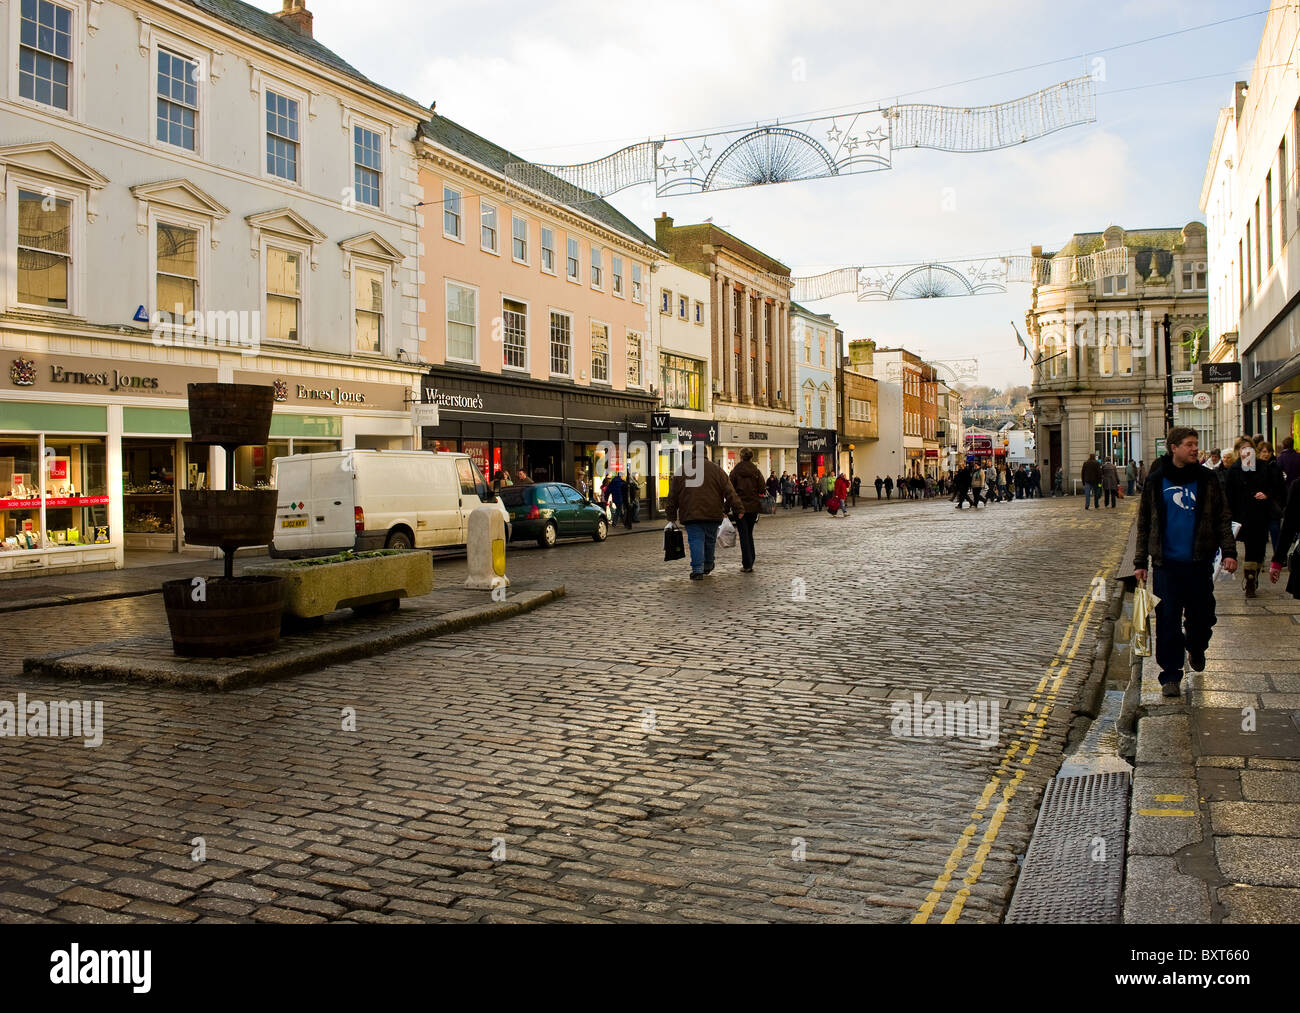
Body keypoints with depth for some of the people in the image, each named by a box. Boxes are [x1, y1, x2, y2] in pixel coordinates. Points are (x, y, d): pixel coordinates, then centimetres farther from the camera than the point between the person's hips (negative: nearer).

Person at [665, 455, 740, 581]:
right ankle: (708, 566, 33)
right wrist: (737, 508, 3)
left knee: (695, 541, -1)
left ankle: (697, 570, -14)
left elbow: (672, 495, 8)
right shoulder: (716, 469, 3)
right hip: (712, 514, 1)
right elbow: (729, 492, 0)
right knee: (710, 540, 17)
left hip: (690, 514, -1)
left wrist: (671, 514, 16)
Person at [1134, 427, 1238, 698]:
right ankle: (1170, 676, 9)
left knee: (1202, 616, 10)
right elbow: (1144, 523, 6)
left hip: (1200, 563, 1)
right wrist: (1140, 561, 4)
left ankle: (1196, 649, 42)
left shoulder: (1207, 480, 4)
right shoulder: (1156, 481, 2)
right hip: (1166, 564, -1)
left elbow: (1222, 519, 7)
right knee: (1167, 622, -1)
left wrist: (1228, 551, -6)